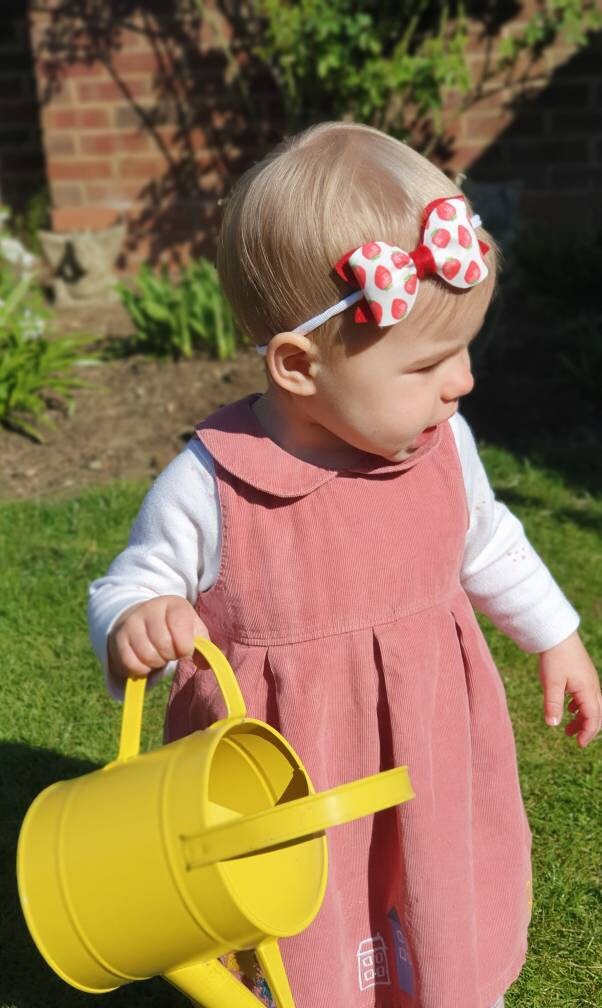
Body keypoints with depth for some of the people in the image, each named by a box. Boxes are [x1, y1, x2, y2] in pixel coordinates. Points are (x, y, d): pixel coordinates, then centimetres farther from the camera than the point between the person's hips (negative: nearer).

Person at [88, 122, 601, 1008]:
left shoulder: (440, 444, -9)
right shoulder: (208, 487, -23)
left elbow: (486, 545, 10)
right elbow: (130, 586, -9)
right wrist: (133, 625, -33)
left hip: (431, 769, 4)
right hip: (284, 797, -3)